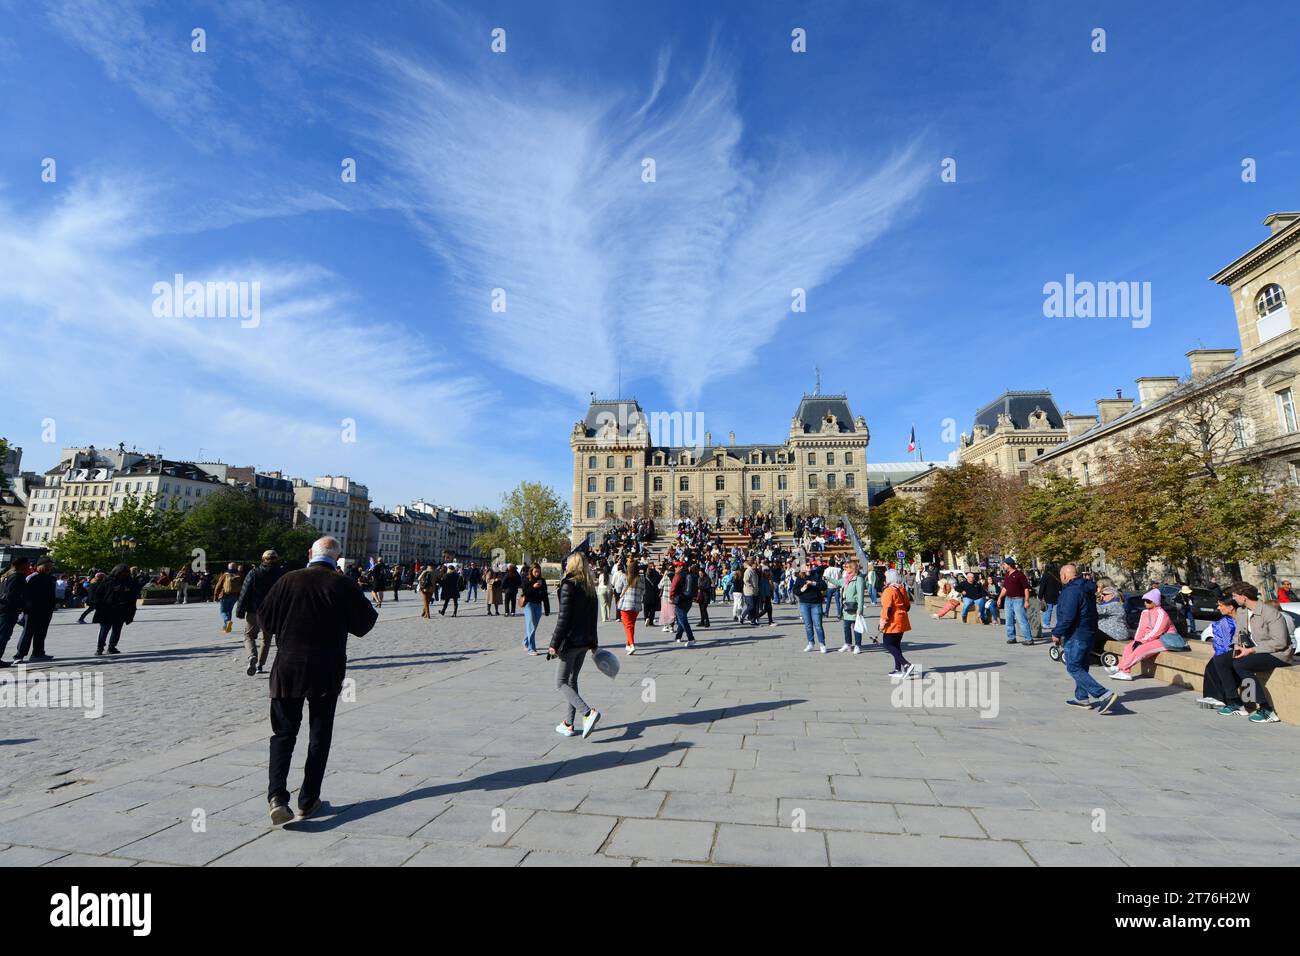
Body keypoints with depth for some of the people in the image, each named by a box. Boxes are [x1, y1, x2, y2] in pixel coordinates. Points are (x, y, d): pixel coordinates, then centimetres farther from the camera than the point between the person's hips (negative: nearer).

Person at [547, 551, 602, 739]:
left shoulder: (568, 585, -14)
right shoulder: (590, 588, 9)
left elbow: (563, 618, -18)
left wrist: (554, 644, -14)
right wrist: (593, 643, 20)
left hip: (570, 641, -8)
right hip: (585, 642, 8)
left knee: (561, 683, 0)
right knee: (572, 680, 17)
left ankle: (588, 712, -18)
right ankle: (568, 723, 20)